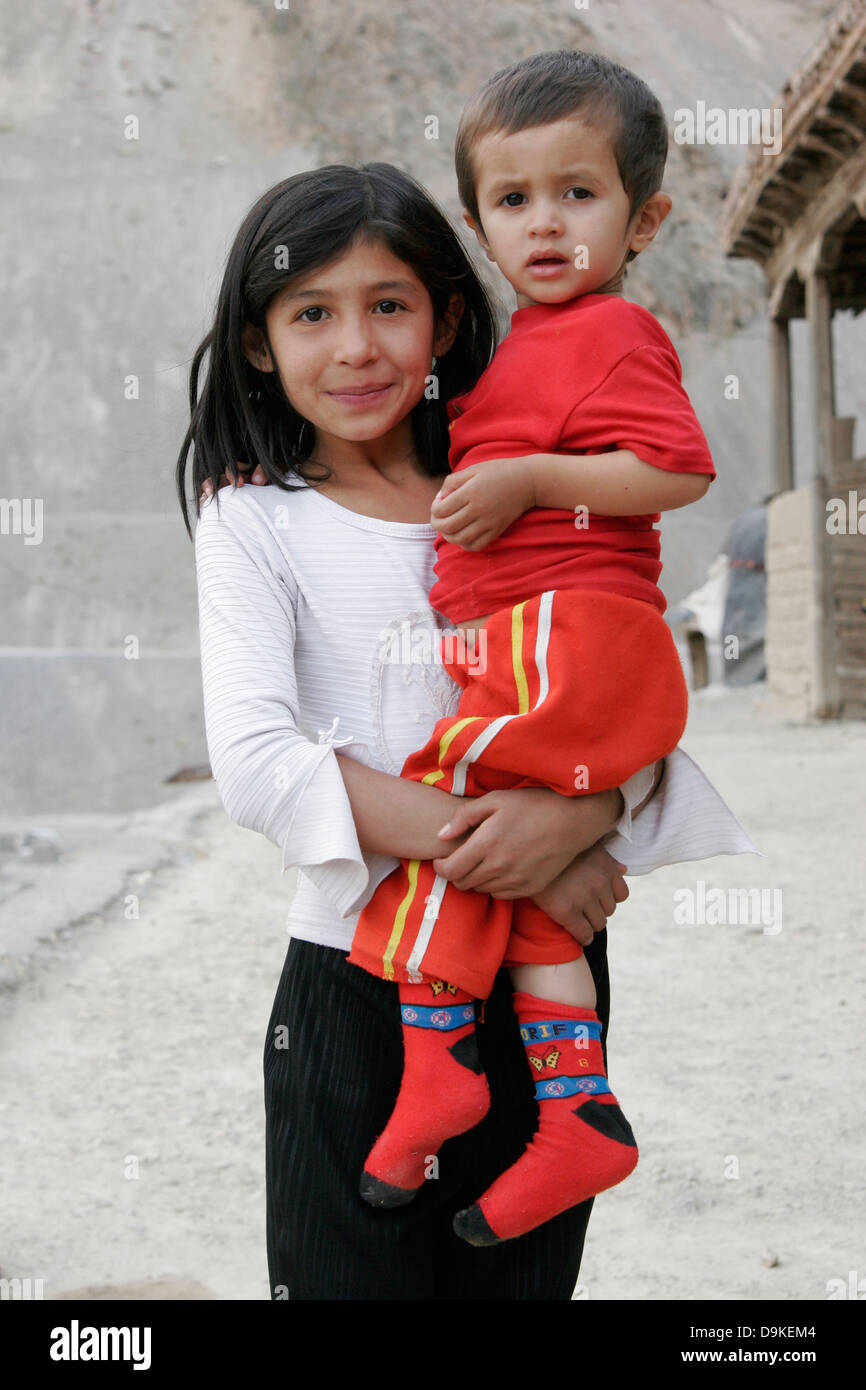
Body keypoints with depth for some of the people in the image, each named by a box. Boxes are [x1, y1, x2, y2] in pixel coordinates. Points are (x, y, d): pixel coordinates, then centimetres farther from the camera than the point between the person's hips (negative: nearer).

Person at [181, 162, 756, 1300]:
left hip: (546, 970, 3)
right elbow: (254, 762, -15)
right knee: (353, 1270, 6)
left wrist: (581, 809, -23)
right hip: (356, 980, -3)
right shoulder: (258, 523, -2)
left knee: (524, 1273, 14)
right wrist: (493, 849, -23)